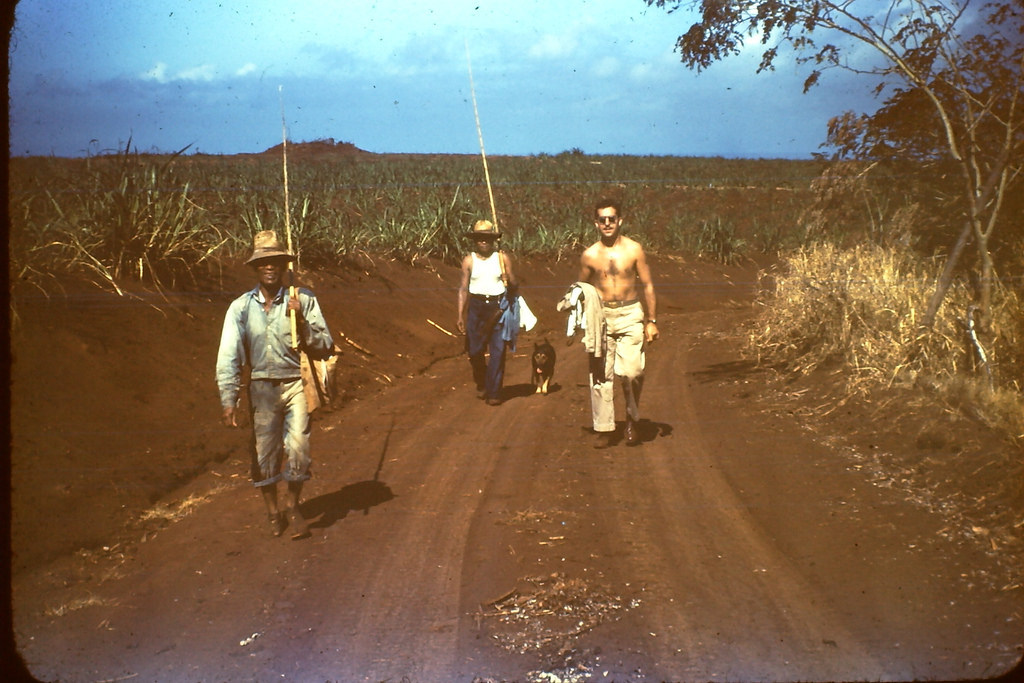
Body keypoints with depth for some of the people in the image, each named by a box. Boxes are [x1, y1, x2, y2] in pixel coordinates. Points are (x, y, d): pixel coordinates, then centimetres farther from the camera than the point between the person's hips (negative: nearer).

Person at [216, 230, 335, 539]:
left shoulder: (303, 300, -3)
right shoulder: (241, 307, -1)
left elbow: (325, 347, -3)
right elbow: (228, 357, -2)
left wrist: (301, 322, -19)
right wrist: (229, 401, -9)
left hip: (296, 383, -1)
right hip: (261, 388, 1)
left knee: (298, 449, -8)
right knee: (264, 453, 5)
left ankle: (292, 505, 18)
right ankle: (272, 512, 28)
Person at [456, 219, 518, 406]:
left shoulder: (502, 258, 3)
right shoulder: (469, 260, 5)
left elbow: (513, 285, 8)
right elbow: (463, 288, 5)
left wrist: (509, 281, -11)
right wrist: (460, 315, 1)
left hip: (499, 308, -1)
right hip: (476, 306, 1)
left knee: (497, 351, -4)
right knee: (474, 350, 4)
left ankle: (494, 392, 4)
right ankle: (481, 385, 31)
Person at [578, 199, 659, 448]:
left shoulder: (634, 250, 0)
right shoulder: (589, 255, 3)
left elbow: (647, 286, 5)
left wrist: (651, 321, 2)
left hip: (630, 315, -1)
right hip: (600, 316, 1)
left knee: (631, 371, -11)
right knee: (601, 374, 0)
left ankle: (632, 420, 13)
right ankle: (604, 429, 9)